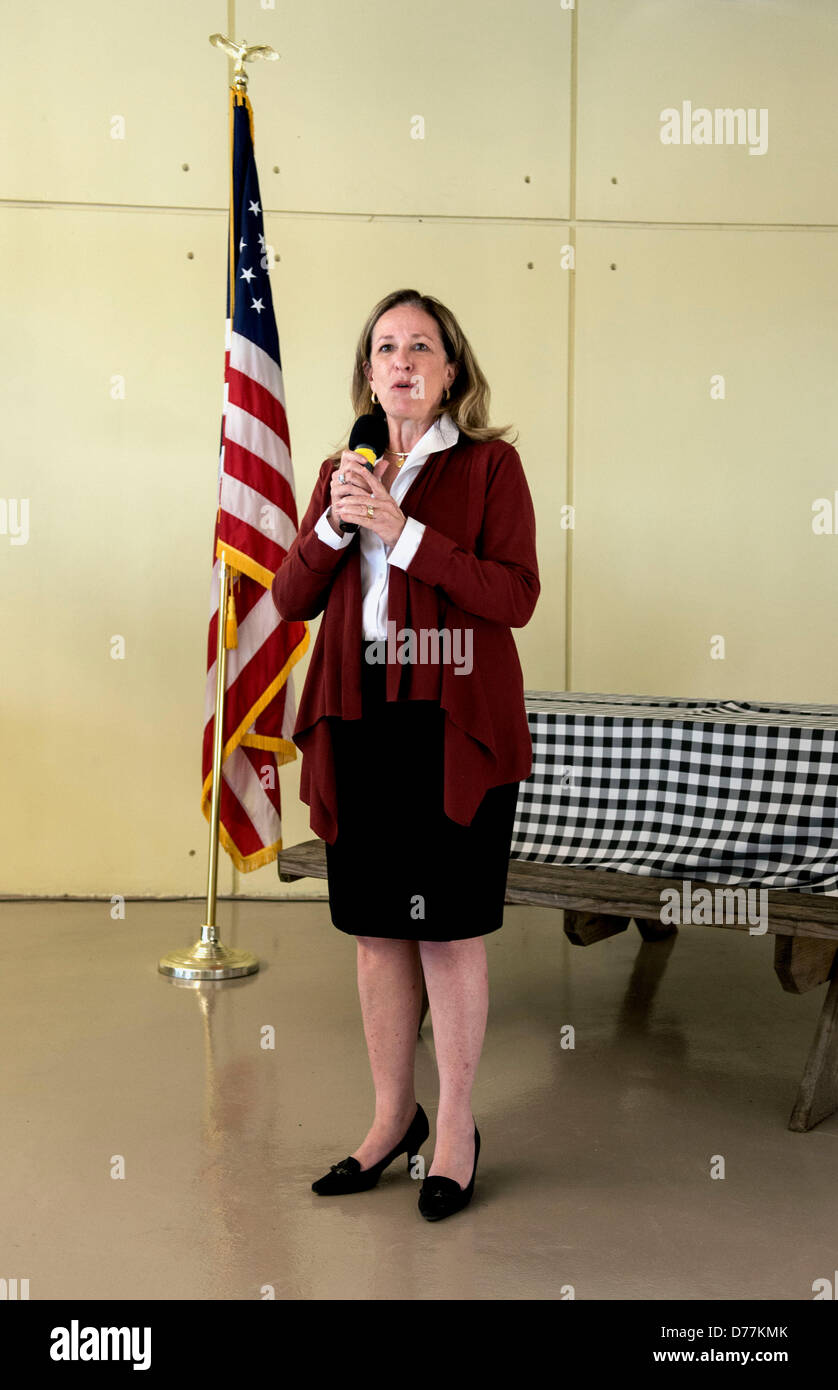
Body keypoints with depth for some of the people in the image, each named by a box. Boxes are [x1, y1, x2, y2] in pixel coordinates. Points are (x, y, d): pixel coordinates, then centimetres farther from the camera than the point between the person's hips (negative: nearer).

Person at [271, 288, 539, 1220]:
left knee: (450, 929, 2)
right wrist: (333, 524, -7)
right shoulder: (342, 472, 15)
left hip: (453, 723, -4)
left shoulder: (489, 464, 1)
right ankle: (393, 1116, 26)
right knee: (376, 929, 10)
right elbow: (290, 600, 9)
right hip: (359, 722, 5)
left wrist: (405, 532, -15)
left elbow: (516, 596, -11)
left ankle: (456, 1126, 18)